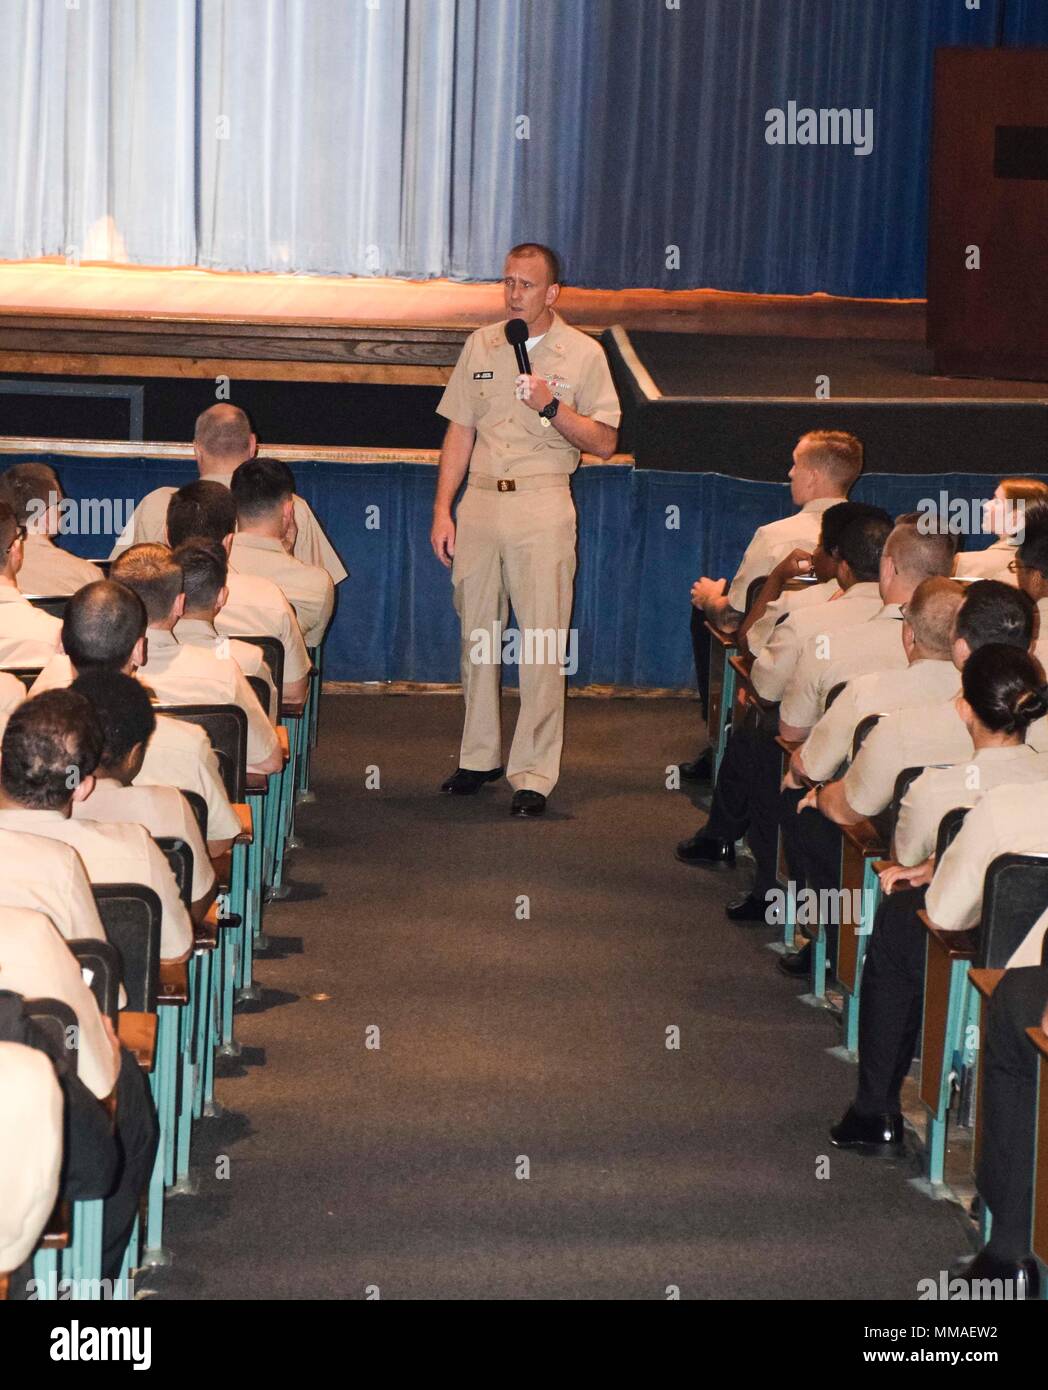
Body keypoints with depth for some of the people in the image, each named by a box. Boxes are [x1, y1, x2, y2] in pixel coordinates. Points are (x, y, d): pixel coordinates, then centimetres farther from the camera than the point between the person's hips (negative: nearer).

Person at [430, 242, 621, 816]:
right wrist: (442, 510, 7)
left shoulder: (583, 354, 1)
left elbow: (604, 442, -1)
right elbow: (459, 431, 13)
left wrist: (553, 407, -16)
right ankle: (479, 756, 21)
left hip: (542, 506, -4)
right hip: (480, 499, 4)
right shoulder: (481, 345, 11)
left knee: (543, 642, -7)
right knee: (477, 634, 8)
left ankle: (533, 773, -3)